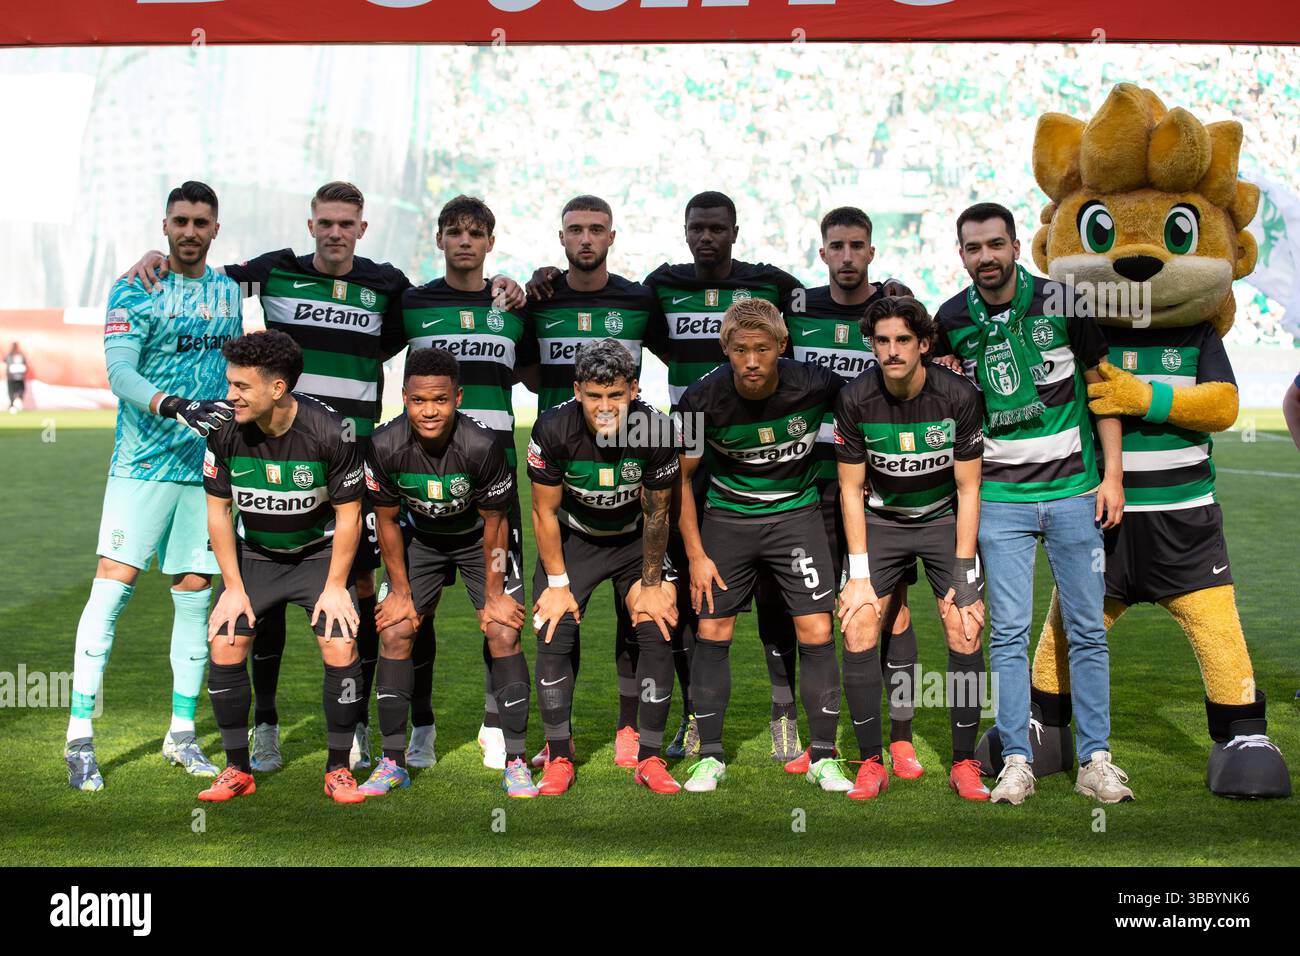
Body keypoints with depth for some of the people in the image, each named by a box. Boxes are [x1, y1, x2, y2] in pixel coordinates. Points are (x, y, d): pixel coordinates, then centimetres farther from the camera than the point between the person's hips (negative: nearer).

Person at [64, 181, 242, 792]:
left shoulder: (228, 291, 12)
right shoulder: (134, 291, -4)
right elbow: (119, 373, -15)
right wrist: (178, 408, -30)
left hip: (207, 465, 5)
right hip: (143, 462, -4)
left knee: (194, 591, 6)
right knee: (112, 586, -8)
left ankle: (181, 734, 17)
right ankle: (80, 737, -1)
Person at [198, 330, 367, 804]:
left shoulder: (329, 431, -25)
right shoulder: (226, 430, -17)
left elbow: (348, 513, -13)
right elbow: (218, 509, -5)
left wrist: (335, 586, -13)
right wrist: (233, 587, -7)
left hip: (318, 552, -2)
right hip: (252, 554, 2)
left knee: (342, 650, -17)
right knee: (224, 648, -12)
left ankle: (338, 769, 1)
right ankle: (238, 770, 6)